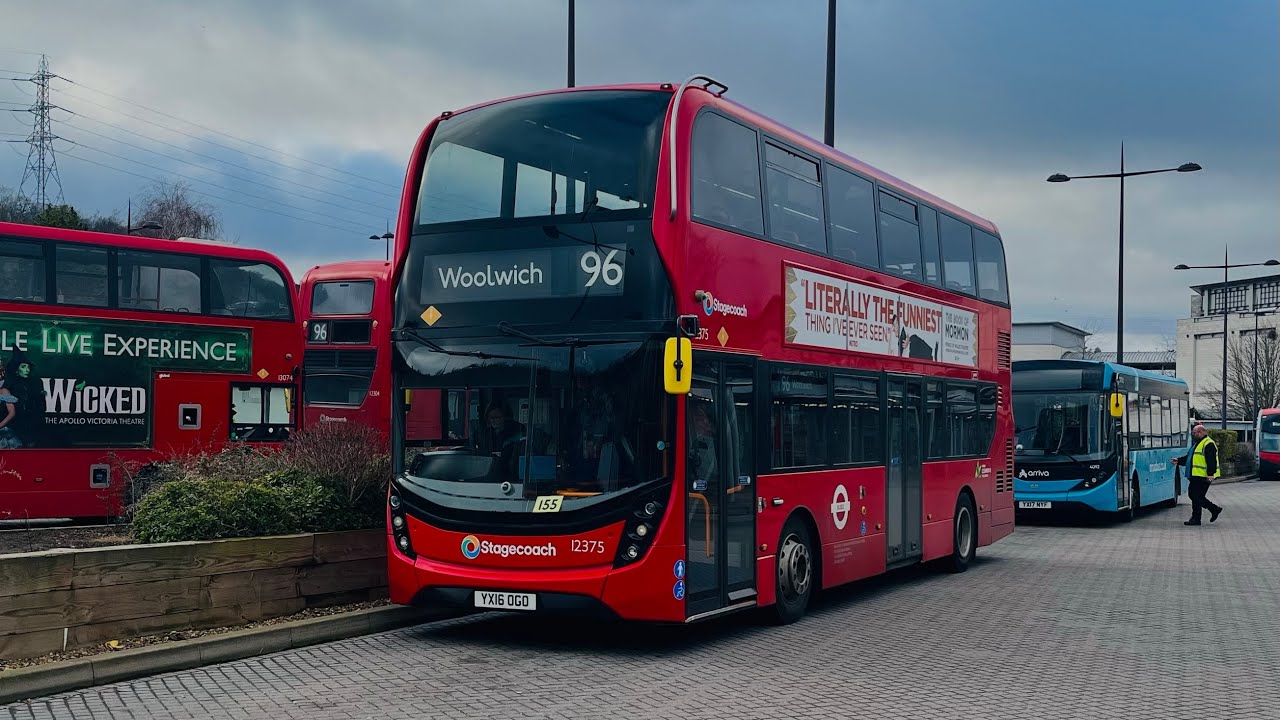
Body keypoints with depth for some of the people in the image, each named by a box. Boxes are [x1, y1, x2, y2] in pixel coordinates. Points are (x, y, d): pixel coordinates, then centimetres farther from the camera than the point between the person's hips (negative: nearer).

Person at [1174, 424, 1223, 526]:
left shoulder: (1208, 444, -12)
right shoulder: (1198, 443, 21)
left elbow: (1211, 460, -20)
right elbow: (1189, 458, 28)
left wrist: (1210, 474, -26)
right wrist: (1179, 461, 17)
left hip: (1203, 476, -11)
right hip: (1196, 476, 11)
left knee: (1197, 497, -8)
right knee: (1192, 494, 12)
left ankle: (1195, 519, -1)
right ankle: (1215, 509, 21)